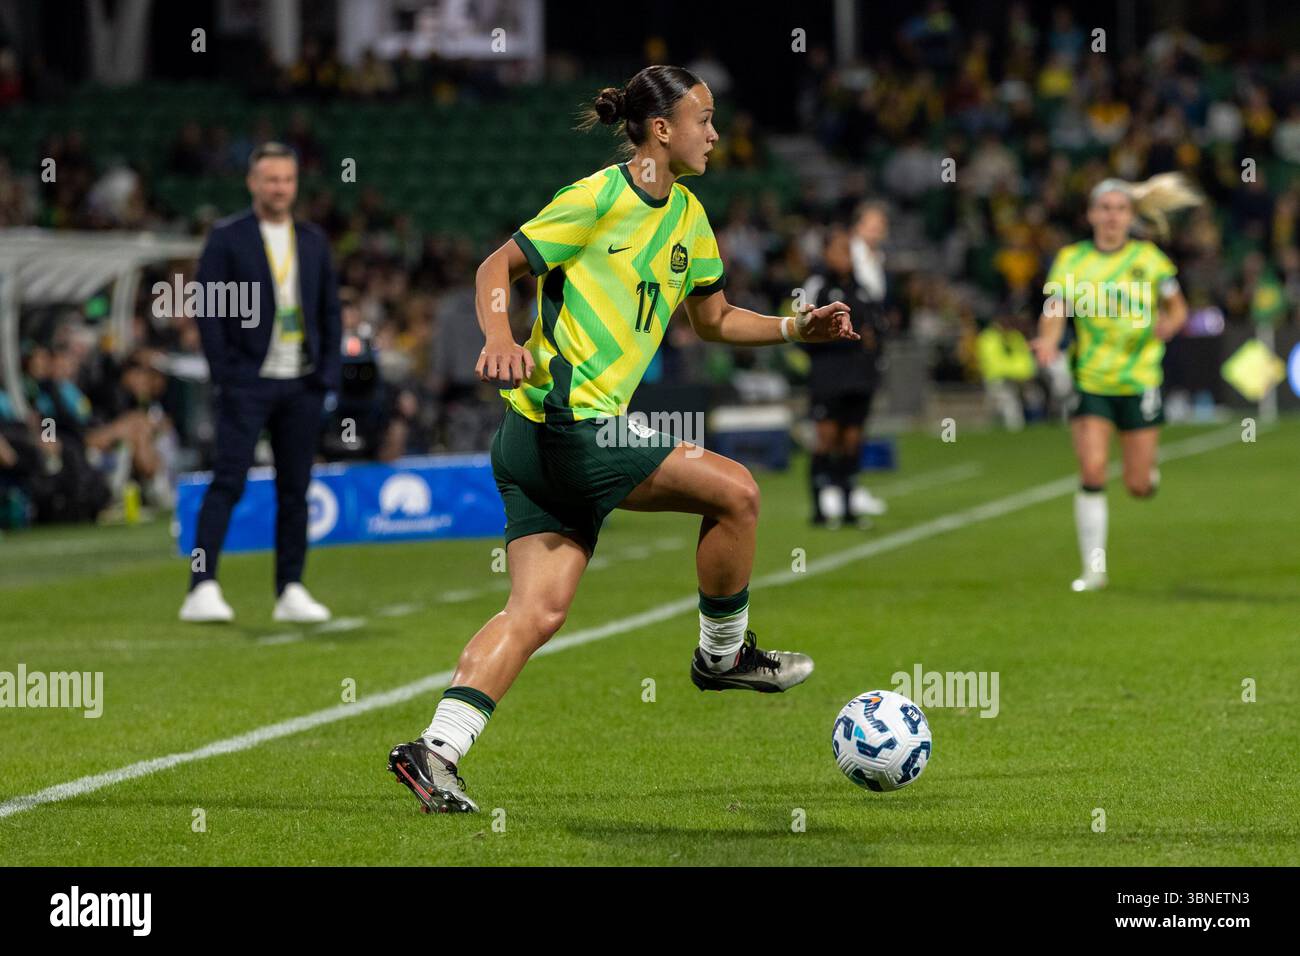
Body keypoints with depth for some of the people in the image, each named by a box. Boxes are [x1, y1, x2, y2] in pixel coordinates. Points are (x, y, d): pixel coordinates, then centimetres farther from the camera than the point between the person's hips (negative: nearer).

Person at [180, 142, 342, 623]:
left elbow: (330, 310, 15)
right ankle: (202, 588, -15)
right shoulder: (227, 237, -1)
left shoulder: (313, 240, 13)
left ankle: (291, 592, 11)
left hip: (303, 384, 5)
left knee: (295, 489, 6)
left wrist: (328, 371, 5)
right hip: (247, 383, -5)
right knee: (228, 482, -12)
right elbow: (207, 310, -5)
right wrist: (224, 374, -11)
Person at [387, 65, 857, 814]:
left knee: (540, 611, 0)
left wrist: (797, 328, 13)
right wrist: (500, 338, -24)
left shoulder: (687, 217, 17)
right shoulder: (602, 197, -9)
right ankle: (724, 653, 12)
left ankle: (438, 749, -6)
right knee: (735, 490, -6)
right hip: (571, 426, -9)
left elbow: (714, 319, 27)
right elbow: (499, 265, -7)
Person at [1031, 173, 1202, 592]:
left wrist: (1167, 325, -14)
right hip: (1090, 381, 0)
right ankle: (1094, 567, -3)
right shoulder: (1071, 259, 0)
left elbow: (1177, 308, 10)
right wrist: (1047, 341, -32)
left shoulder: (1149, 257, 2)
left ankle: (1150, 467, 41)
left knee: (1138, 486, 1)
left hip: (1139, 380, 0)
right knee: (1092, 472, -14)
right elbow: (1054, 309, -10)